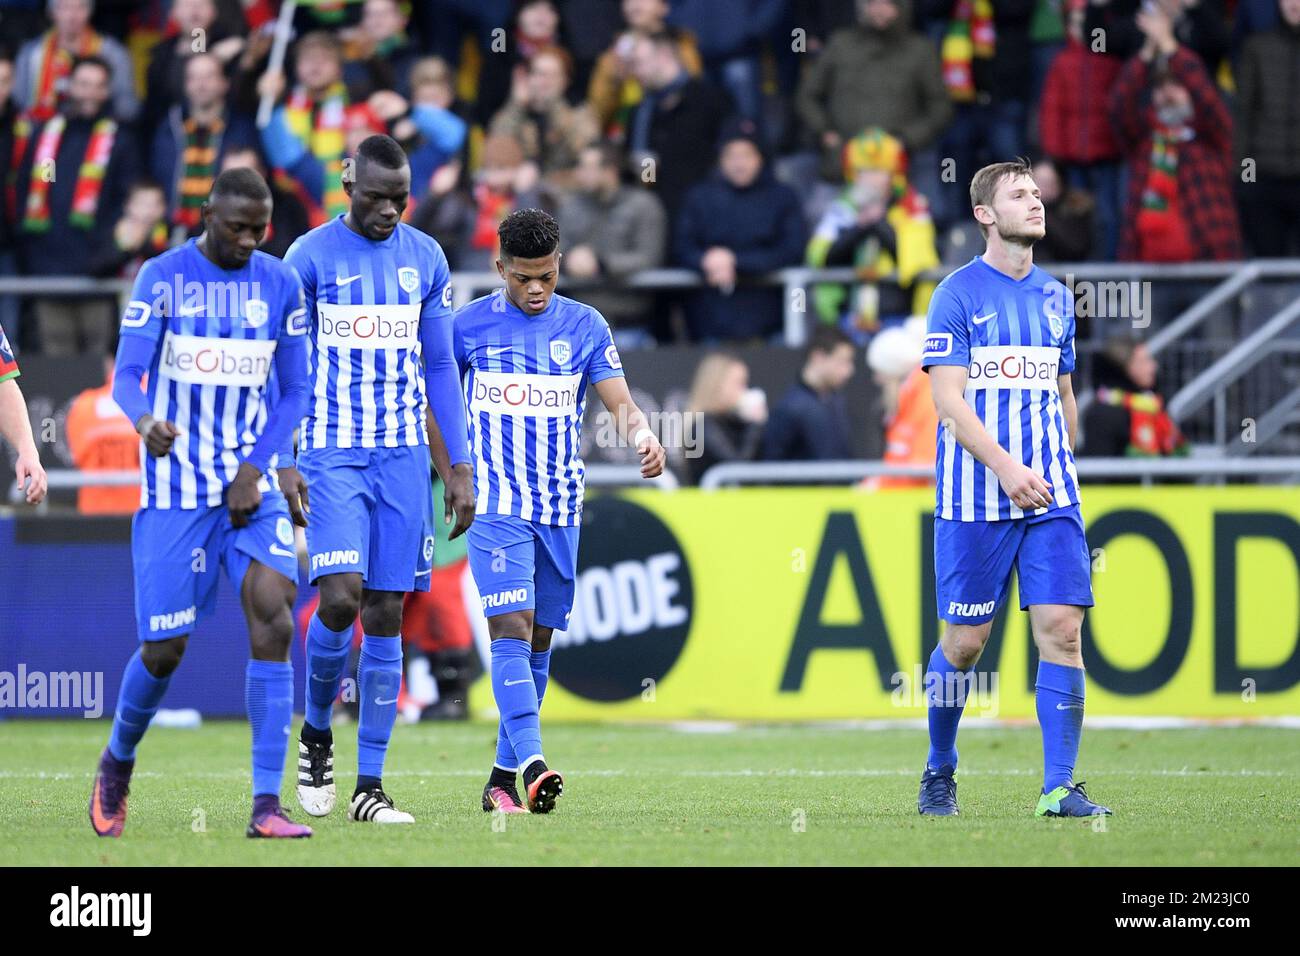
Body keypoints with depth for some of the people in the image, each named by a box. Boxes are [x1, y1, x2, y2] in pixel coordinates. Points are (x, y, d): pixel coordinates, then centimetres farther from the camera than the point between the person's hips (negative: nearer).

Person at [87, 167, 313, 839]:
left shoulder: (279, 284, 5)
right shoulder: (162, 278, -4)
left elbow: (294, 392, 9)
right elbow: (126, 375, -12)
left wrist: (257, 469, -6)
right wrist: (144, 421, -36)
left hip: (252, 479, 2)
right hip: (175, 487, -2)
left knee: (273, 618, -18)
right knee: (165, 648, -2)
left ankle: (266, 805, -19)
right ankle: (117, 762, 30)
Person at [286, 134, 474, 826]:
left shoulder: (426, 259, 7)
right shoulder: (310, 258, -4)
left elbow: (440, 369, 13)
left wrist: (458, 466, 8)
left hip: (405, 457, 3)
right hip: (332, 452, -3)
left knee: (386, 616, 1)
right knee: (340, 599, -18)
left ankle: (368, 786, 4)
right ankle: (316, 732, 9)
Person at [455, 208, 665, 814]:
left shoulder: (585, 326, 5)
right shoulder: (469, 325, 0)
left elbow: (621, 406, 0)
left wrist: (643, 436, -22)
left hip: (561, 508, 3)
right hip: (496, 507, -3)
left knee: (539, 640, 7)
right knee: (511, 629, -17)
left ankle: (503, 777, 16)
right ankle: (532, 763, -29)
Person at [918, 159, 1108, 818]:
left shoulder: (1055, 297, 13)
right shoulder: (959, 294, -4)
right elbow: (948, 399, -12)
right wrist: (1006, 468, -22)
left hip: (1050, 495, 4)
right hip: (976, 500, -4)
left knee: (1061, 629, -8)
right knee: (964, 642, 1)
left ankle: (1059, 788, -7)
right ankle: (939, 774, 22)